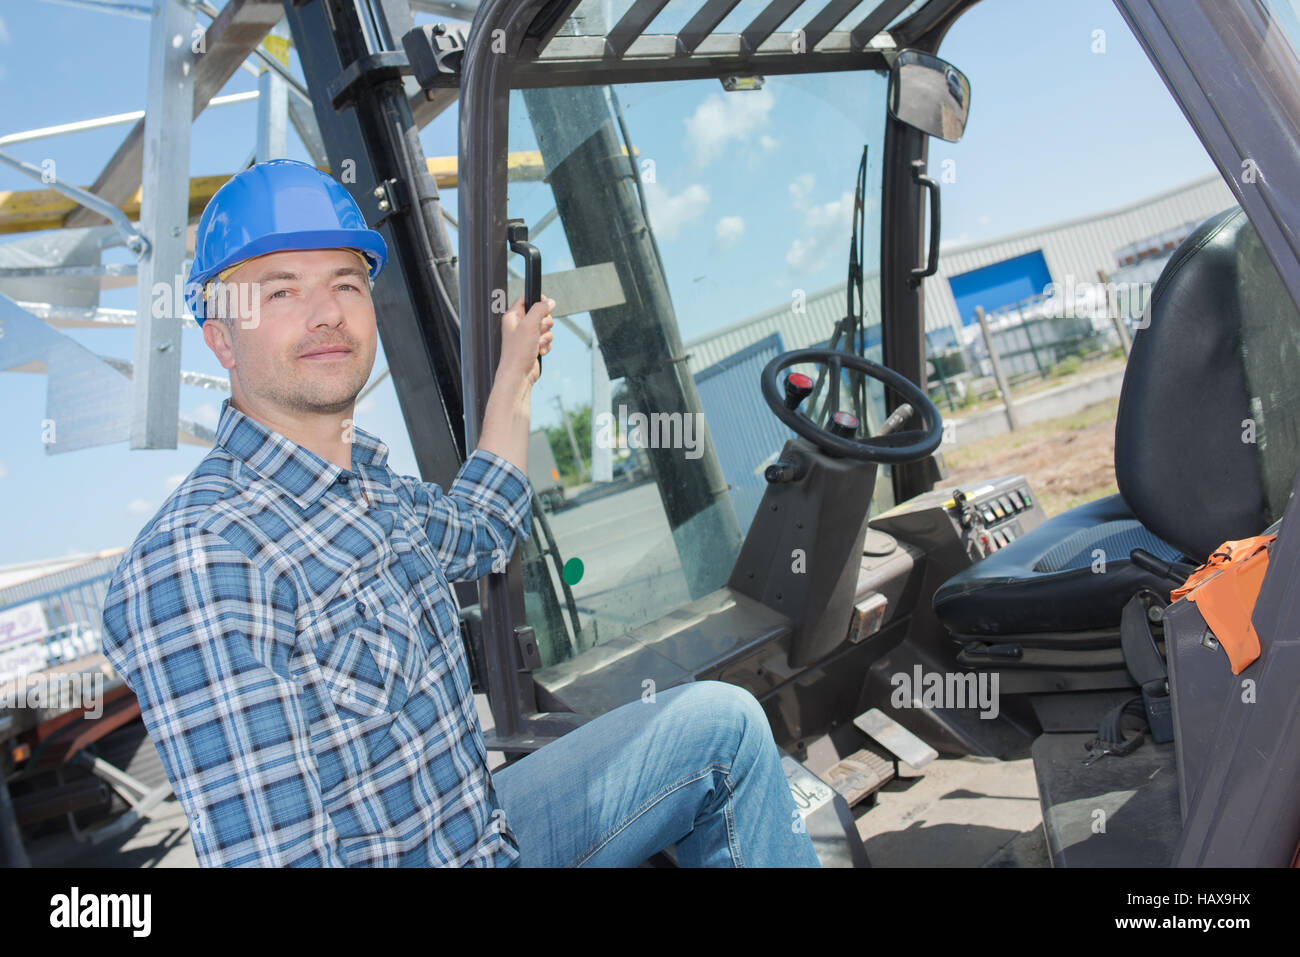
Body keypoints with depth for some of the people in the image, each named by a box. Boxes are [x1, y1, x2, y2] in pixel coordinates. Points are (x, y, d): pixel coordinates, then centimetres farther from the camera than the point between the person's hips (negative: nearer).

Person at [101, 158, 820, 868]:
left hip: (484, 831, 8)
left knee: (725, 721, 12)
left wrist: (515, 379, 23)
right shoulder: (197, 564, -27)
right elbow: (268, 854, -29)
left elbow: (474, 537, 23)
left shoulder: (362, 474, 1)